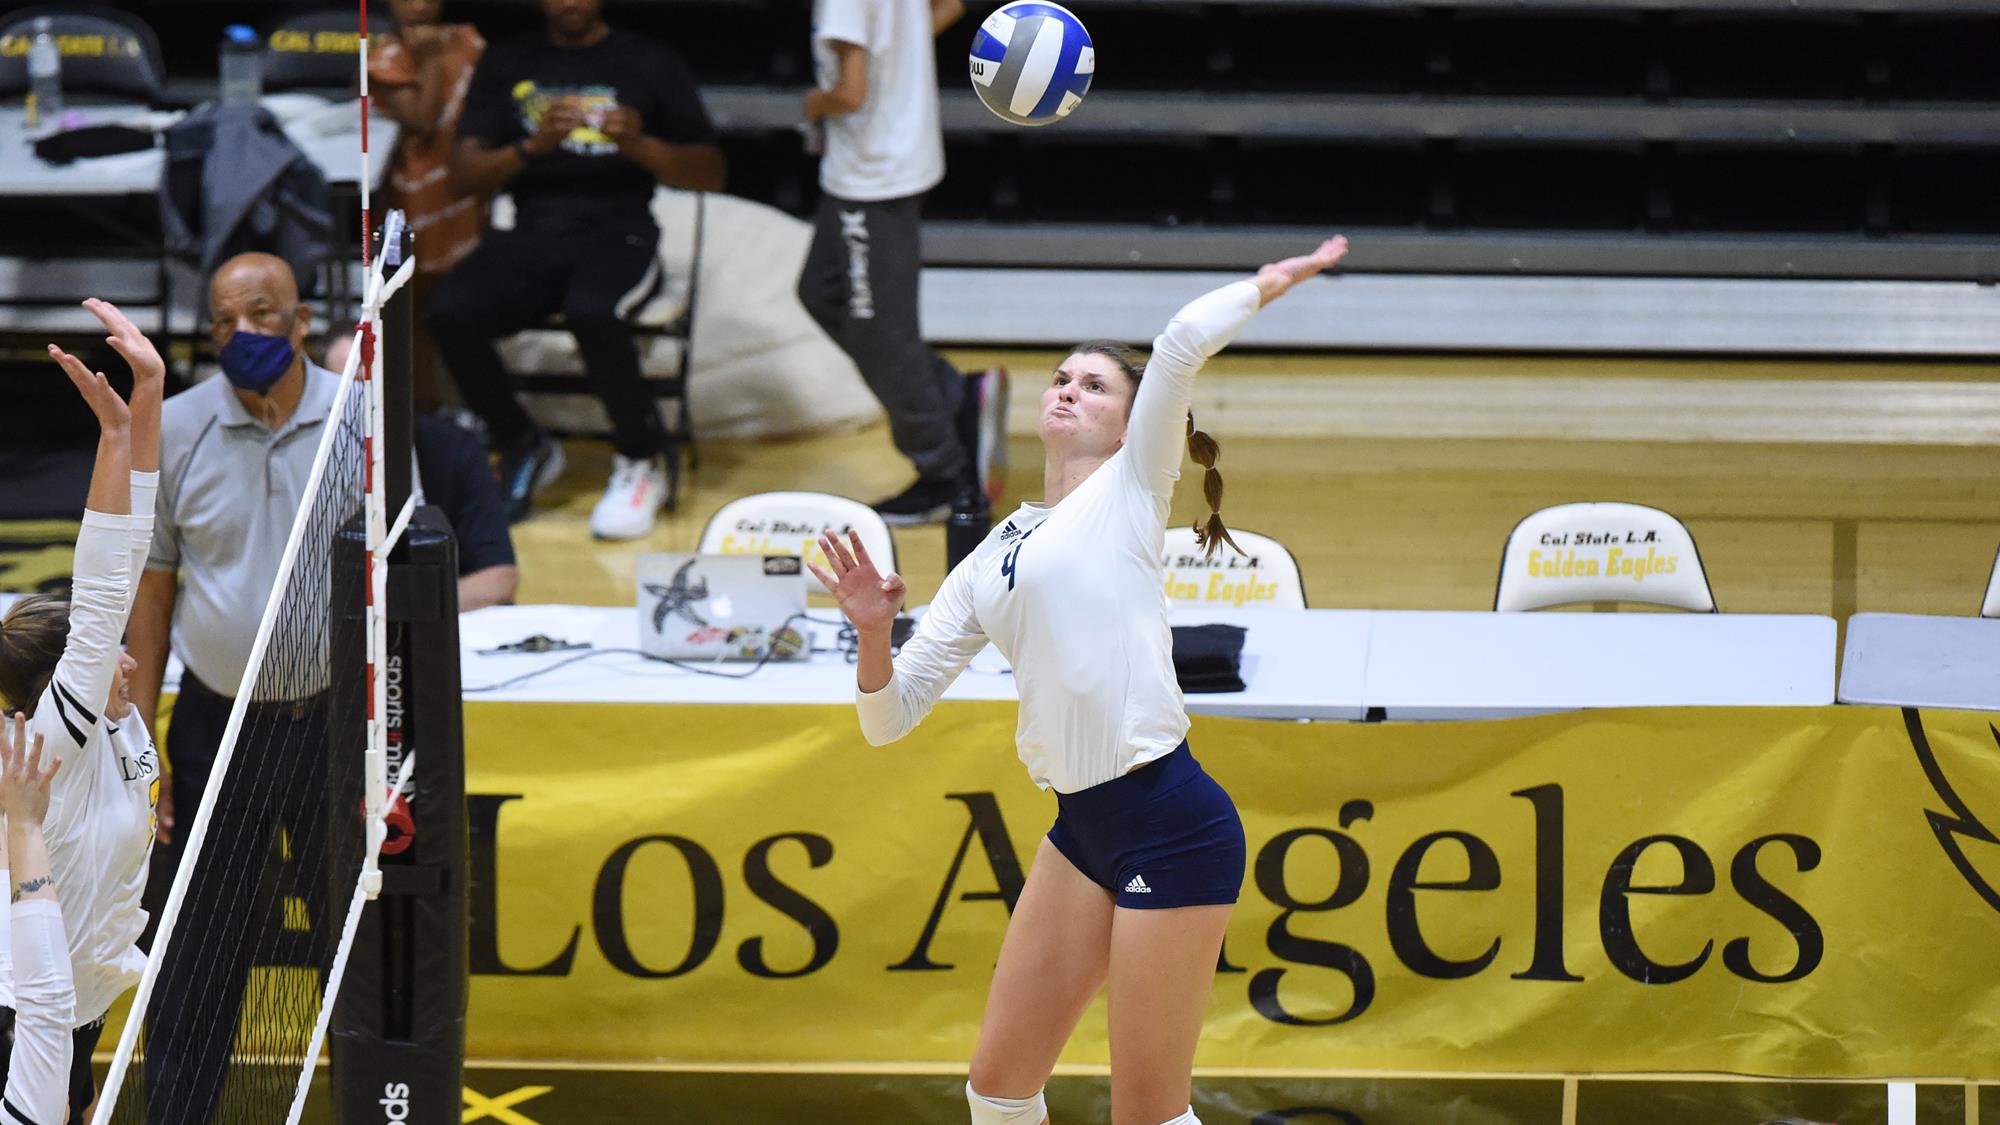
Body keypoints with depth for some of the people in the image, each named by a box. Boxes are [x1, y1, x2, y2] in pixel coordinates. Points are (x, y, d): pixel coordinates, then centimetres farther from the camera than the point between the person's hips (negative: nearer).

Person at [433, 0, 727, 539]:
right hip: (533, 232, 3)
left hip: (618, 229, -3)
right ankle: (522, 448, -1)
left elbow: (710, 173, 7)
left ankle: (640, 463, -13)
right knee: (451, 312, -27)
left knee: (591, 311, -37)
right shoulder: (507, 64, 14)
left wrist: (640, 146, -11)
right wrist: (532, 147, -12)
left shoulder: (650, 64, 9)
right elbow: (464, 175, 6)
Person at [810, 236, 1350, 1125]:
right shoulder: (987, 564, 18)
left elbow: (1186, 340, -12)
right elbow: (888, 717, 15)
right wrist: (874, 632, -3)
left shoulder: (1128, 492, 2)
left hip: (1170, 824, -7)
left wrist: (1275, 281, 3)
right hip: (1081, 828, 7)